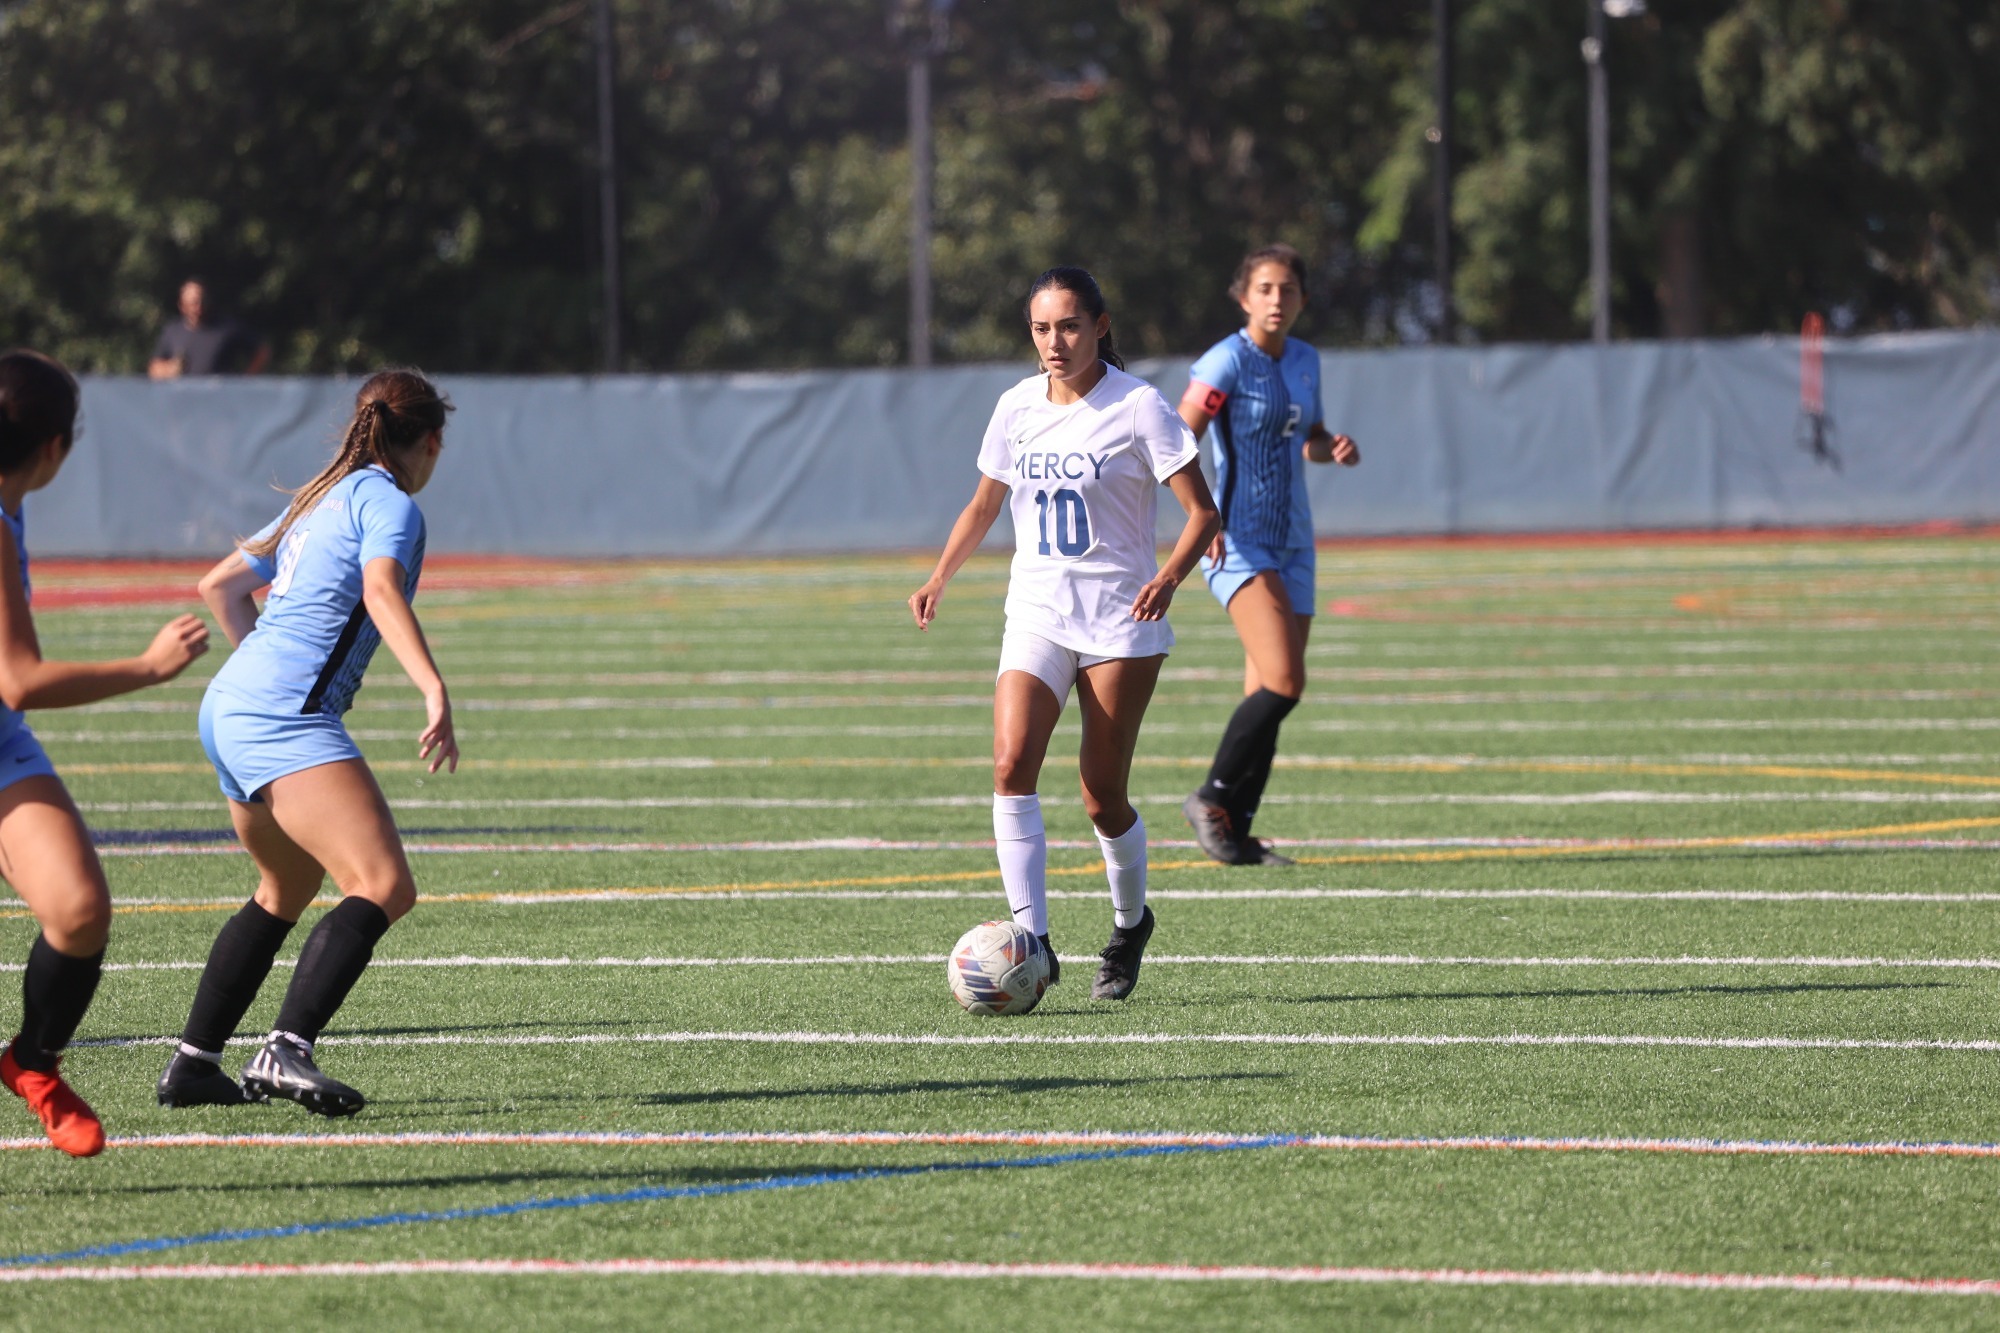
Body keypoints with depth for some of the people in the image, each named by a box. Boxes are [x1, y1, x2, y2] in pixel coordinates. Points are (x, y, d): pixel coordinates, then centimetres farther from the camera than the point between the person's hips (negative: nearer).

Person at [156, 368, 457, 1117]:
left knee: (289, 889, 27)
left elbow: (219, 586, 31)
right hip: (284, 717, -10)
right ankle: (287, 1051, -33)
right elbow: (381, 591, -22)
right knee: (382, 887, -19)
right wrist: (435, 691, -31)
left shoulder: (321, 500, 23)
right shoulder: (388, 502, -3)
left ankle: (192, 1063, 29)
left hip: (230, 709, 10)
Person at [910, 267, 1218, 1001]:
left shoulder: (1137, 407, -9)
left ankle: (1130, 925, 29)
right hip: (1035, 615, 4)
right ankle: (1032, 941, -21)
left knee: (1103, 798, 0)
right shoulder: (1018, 407, 6)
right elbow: (985, 503, 22)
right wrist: (938, 579, 11)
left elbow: (1202, 511, -10)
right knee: (1011, 764, -20)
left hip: (1120, 622, -4)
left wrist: (1169, 578, -27)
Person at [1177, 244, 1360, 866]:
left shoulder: (1305, 360, 11)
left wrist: (1334, 447, 2)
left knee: (1268, 695, 4)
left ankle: (1238, 832, 10)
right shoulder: (1226, 362, -10)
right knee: (1283, 681, -20)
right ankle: (1212, 798, -5)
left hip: (1292, 543, 7)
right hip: (1237, 543, -7)